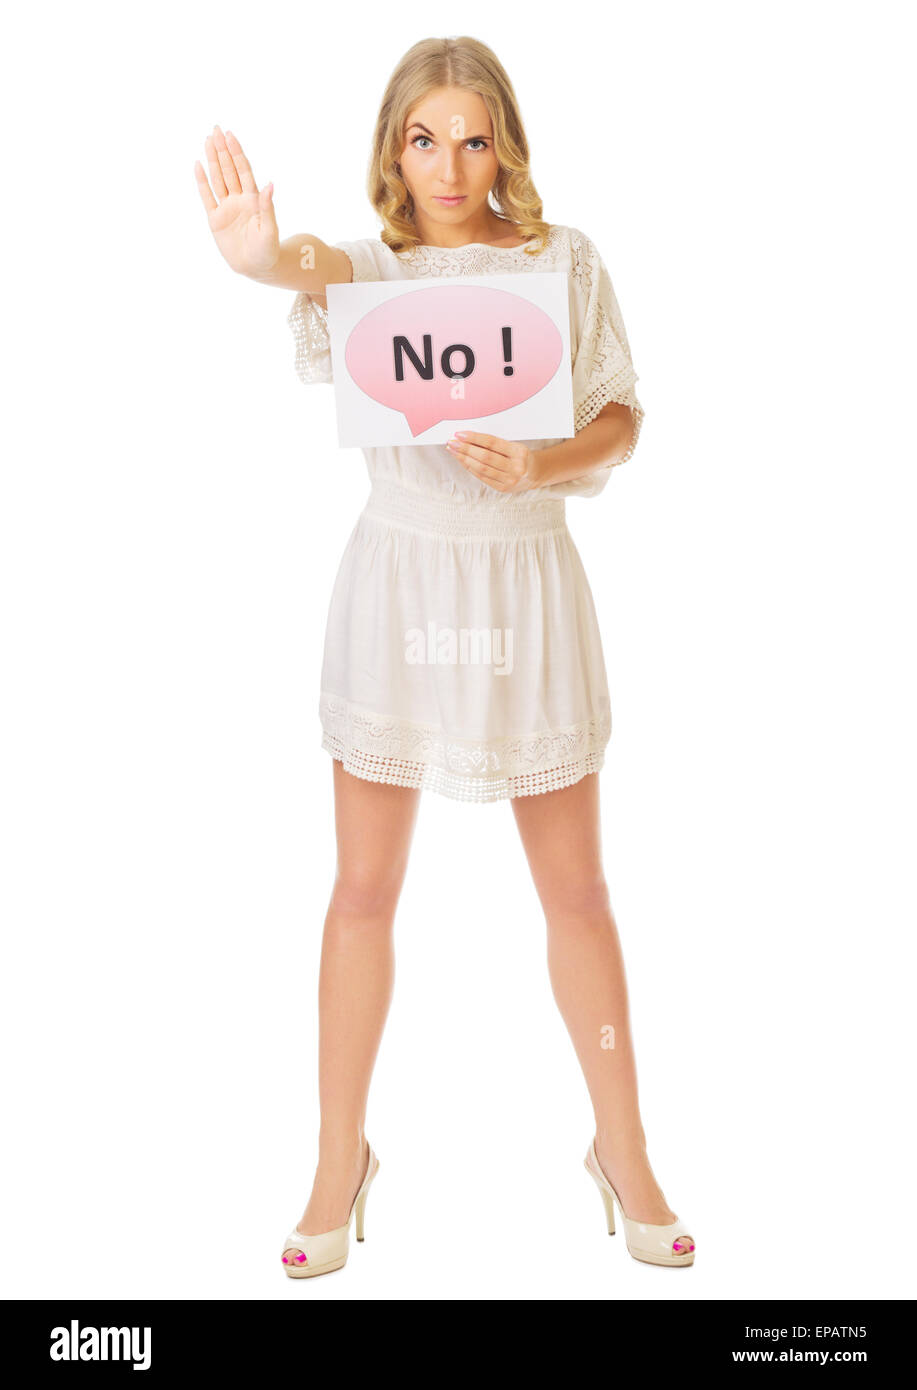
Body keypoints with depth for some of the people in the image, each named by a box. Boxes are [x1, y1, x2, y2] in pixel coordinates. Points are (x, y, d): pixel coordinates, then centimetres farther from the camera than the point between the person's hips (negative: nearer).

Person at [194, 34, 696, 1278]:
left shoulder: (565, 259, 4)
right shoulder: (374, 266, 2)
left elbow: (622, 418, 3)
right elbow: (319, 265, -22)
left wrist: (543, 465, -19)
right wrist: (263, 254, -47)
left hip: (527, 580, 0)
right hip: (399, 580, 1)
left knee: (575, 888, 7)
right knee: (365, 888, 6)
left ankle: (623, 1153, 28)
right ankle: (340, 1158, 26)